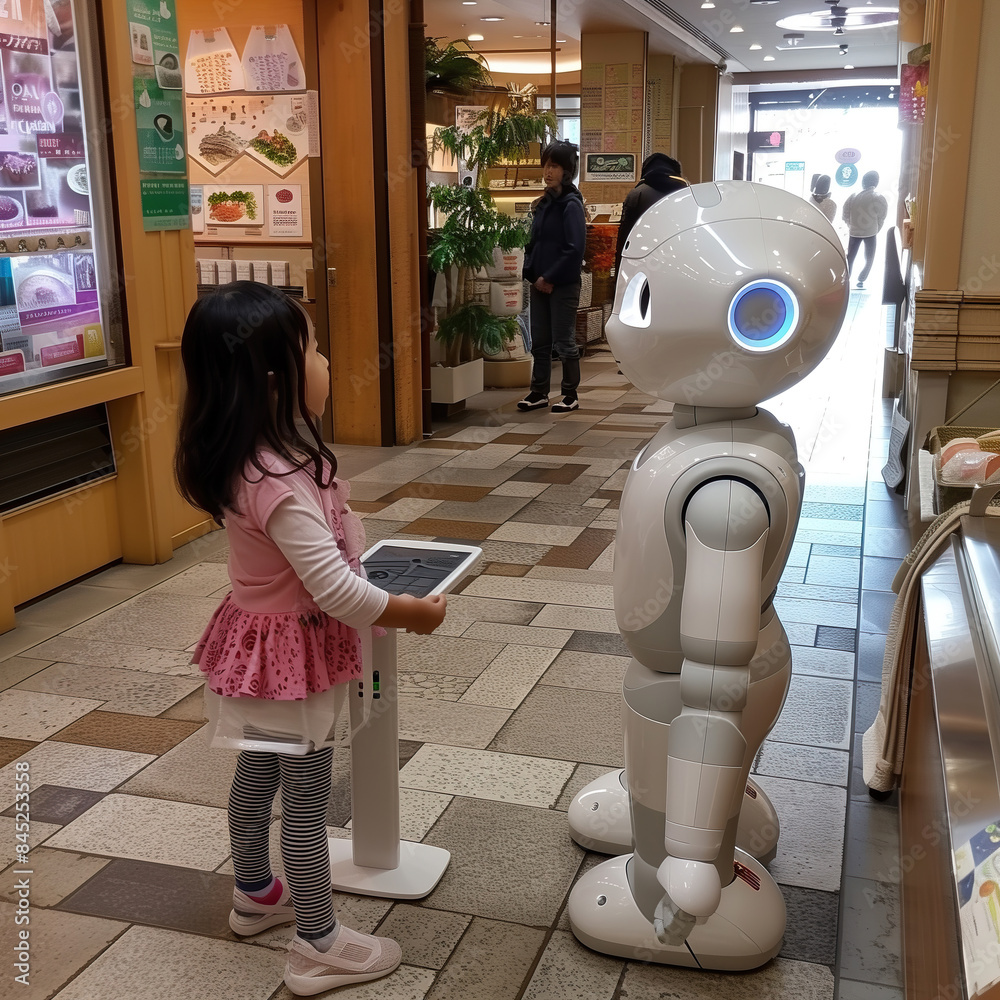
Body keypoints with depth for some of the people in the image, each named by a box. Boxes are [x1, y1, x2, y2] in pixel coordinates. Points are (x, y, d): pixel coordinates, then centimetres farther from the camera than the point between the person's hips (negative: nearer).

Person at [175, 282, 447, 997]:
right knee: (307, 796, 5)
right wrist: (413, 612, -20)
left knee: (259, 771, 24)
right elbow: (333, 588, -31)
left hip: (259, 636, 9)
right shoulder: (281, 482, -32)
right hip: (295, 650, -9)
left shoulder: (246, 459, -2)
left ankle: (255, 895, 46)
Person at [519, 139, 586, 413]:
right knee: (540, 341, 11)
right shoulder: (543, 204, 12)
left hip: (563, 285, -7)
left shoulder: (571, 205, -10)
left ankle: (571, 395, 11)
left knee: (564, 341, 1)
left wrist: (549, 277, -15)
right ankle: (539, 392, 20)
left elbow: (575, 248, -17)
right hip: (539, 283, 7)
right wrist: (532, 274, 1)